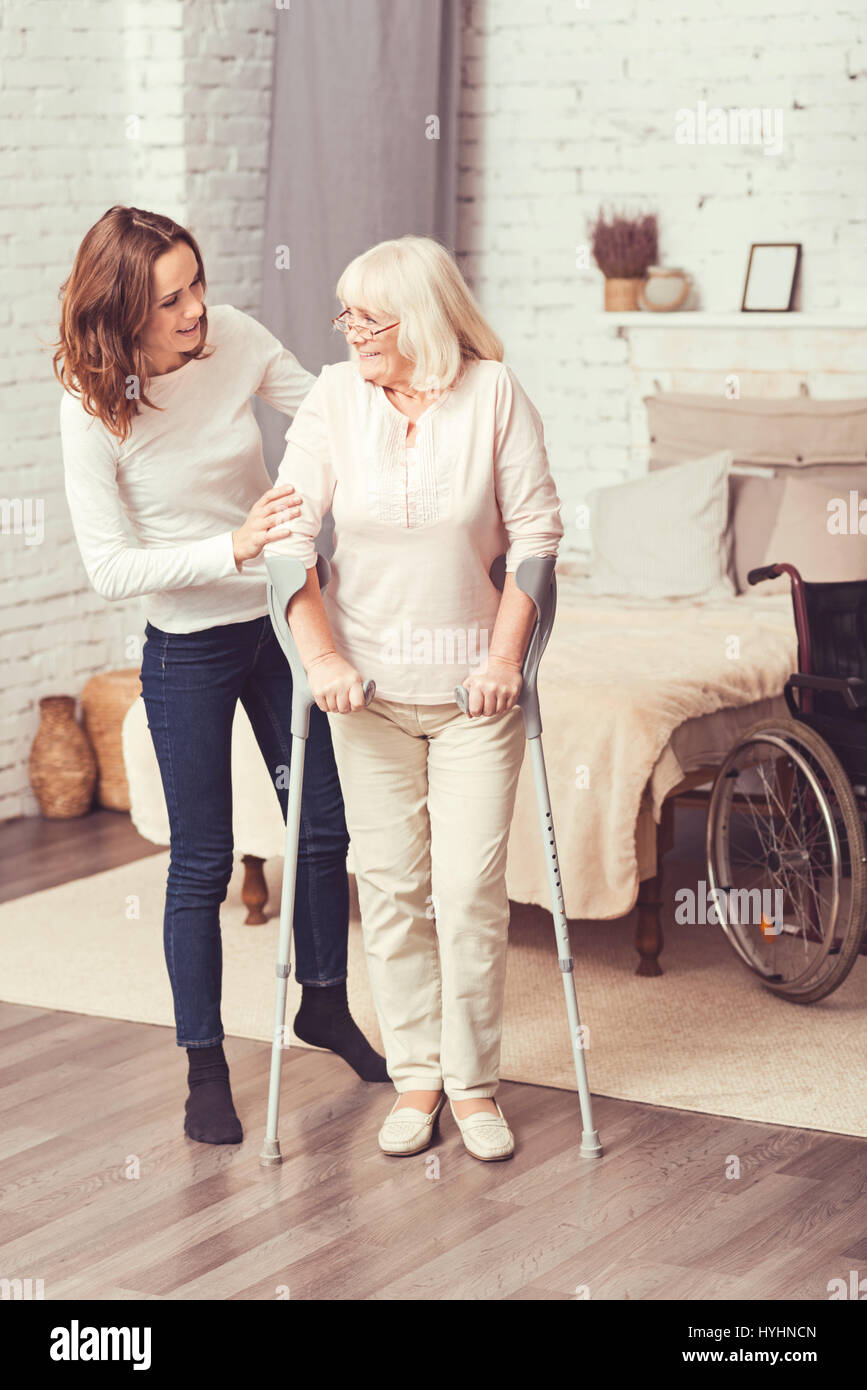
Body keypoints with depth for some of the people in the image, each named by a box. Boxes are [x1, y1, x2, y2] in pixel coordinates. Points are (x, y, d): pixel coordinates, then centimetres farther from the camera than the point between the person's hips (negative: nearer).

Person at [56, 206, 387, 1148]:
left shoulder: (234, 340, -10)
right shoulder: (94, 406, -20)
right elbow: (110, 567, -22)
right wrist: (234, 548, -32)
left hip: (278, 626, 5)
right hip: (187, 651, -4)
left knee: (324, 821, 15)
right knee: (202, 861, 4)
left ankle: (323, 1003, 38)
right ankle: (205, 1067, 19)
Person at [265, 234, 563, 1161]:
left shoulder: (495, 395, -8)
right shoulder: (333, 399, -4)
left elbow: (535, 531, -4)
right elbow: (289, 537, -4)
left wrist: (505, 655, -9)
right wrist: (321, 657, -11)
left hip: (472, 684, -1)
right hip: (369, 682, 2)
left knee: (472, 887, -2)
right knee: (390, 885, 6)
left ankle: (474, 1083, 13)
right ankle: (414, 1077, 19)